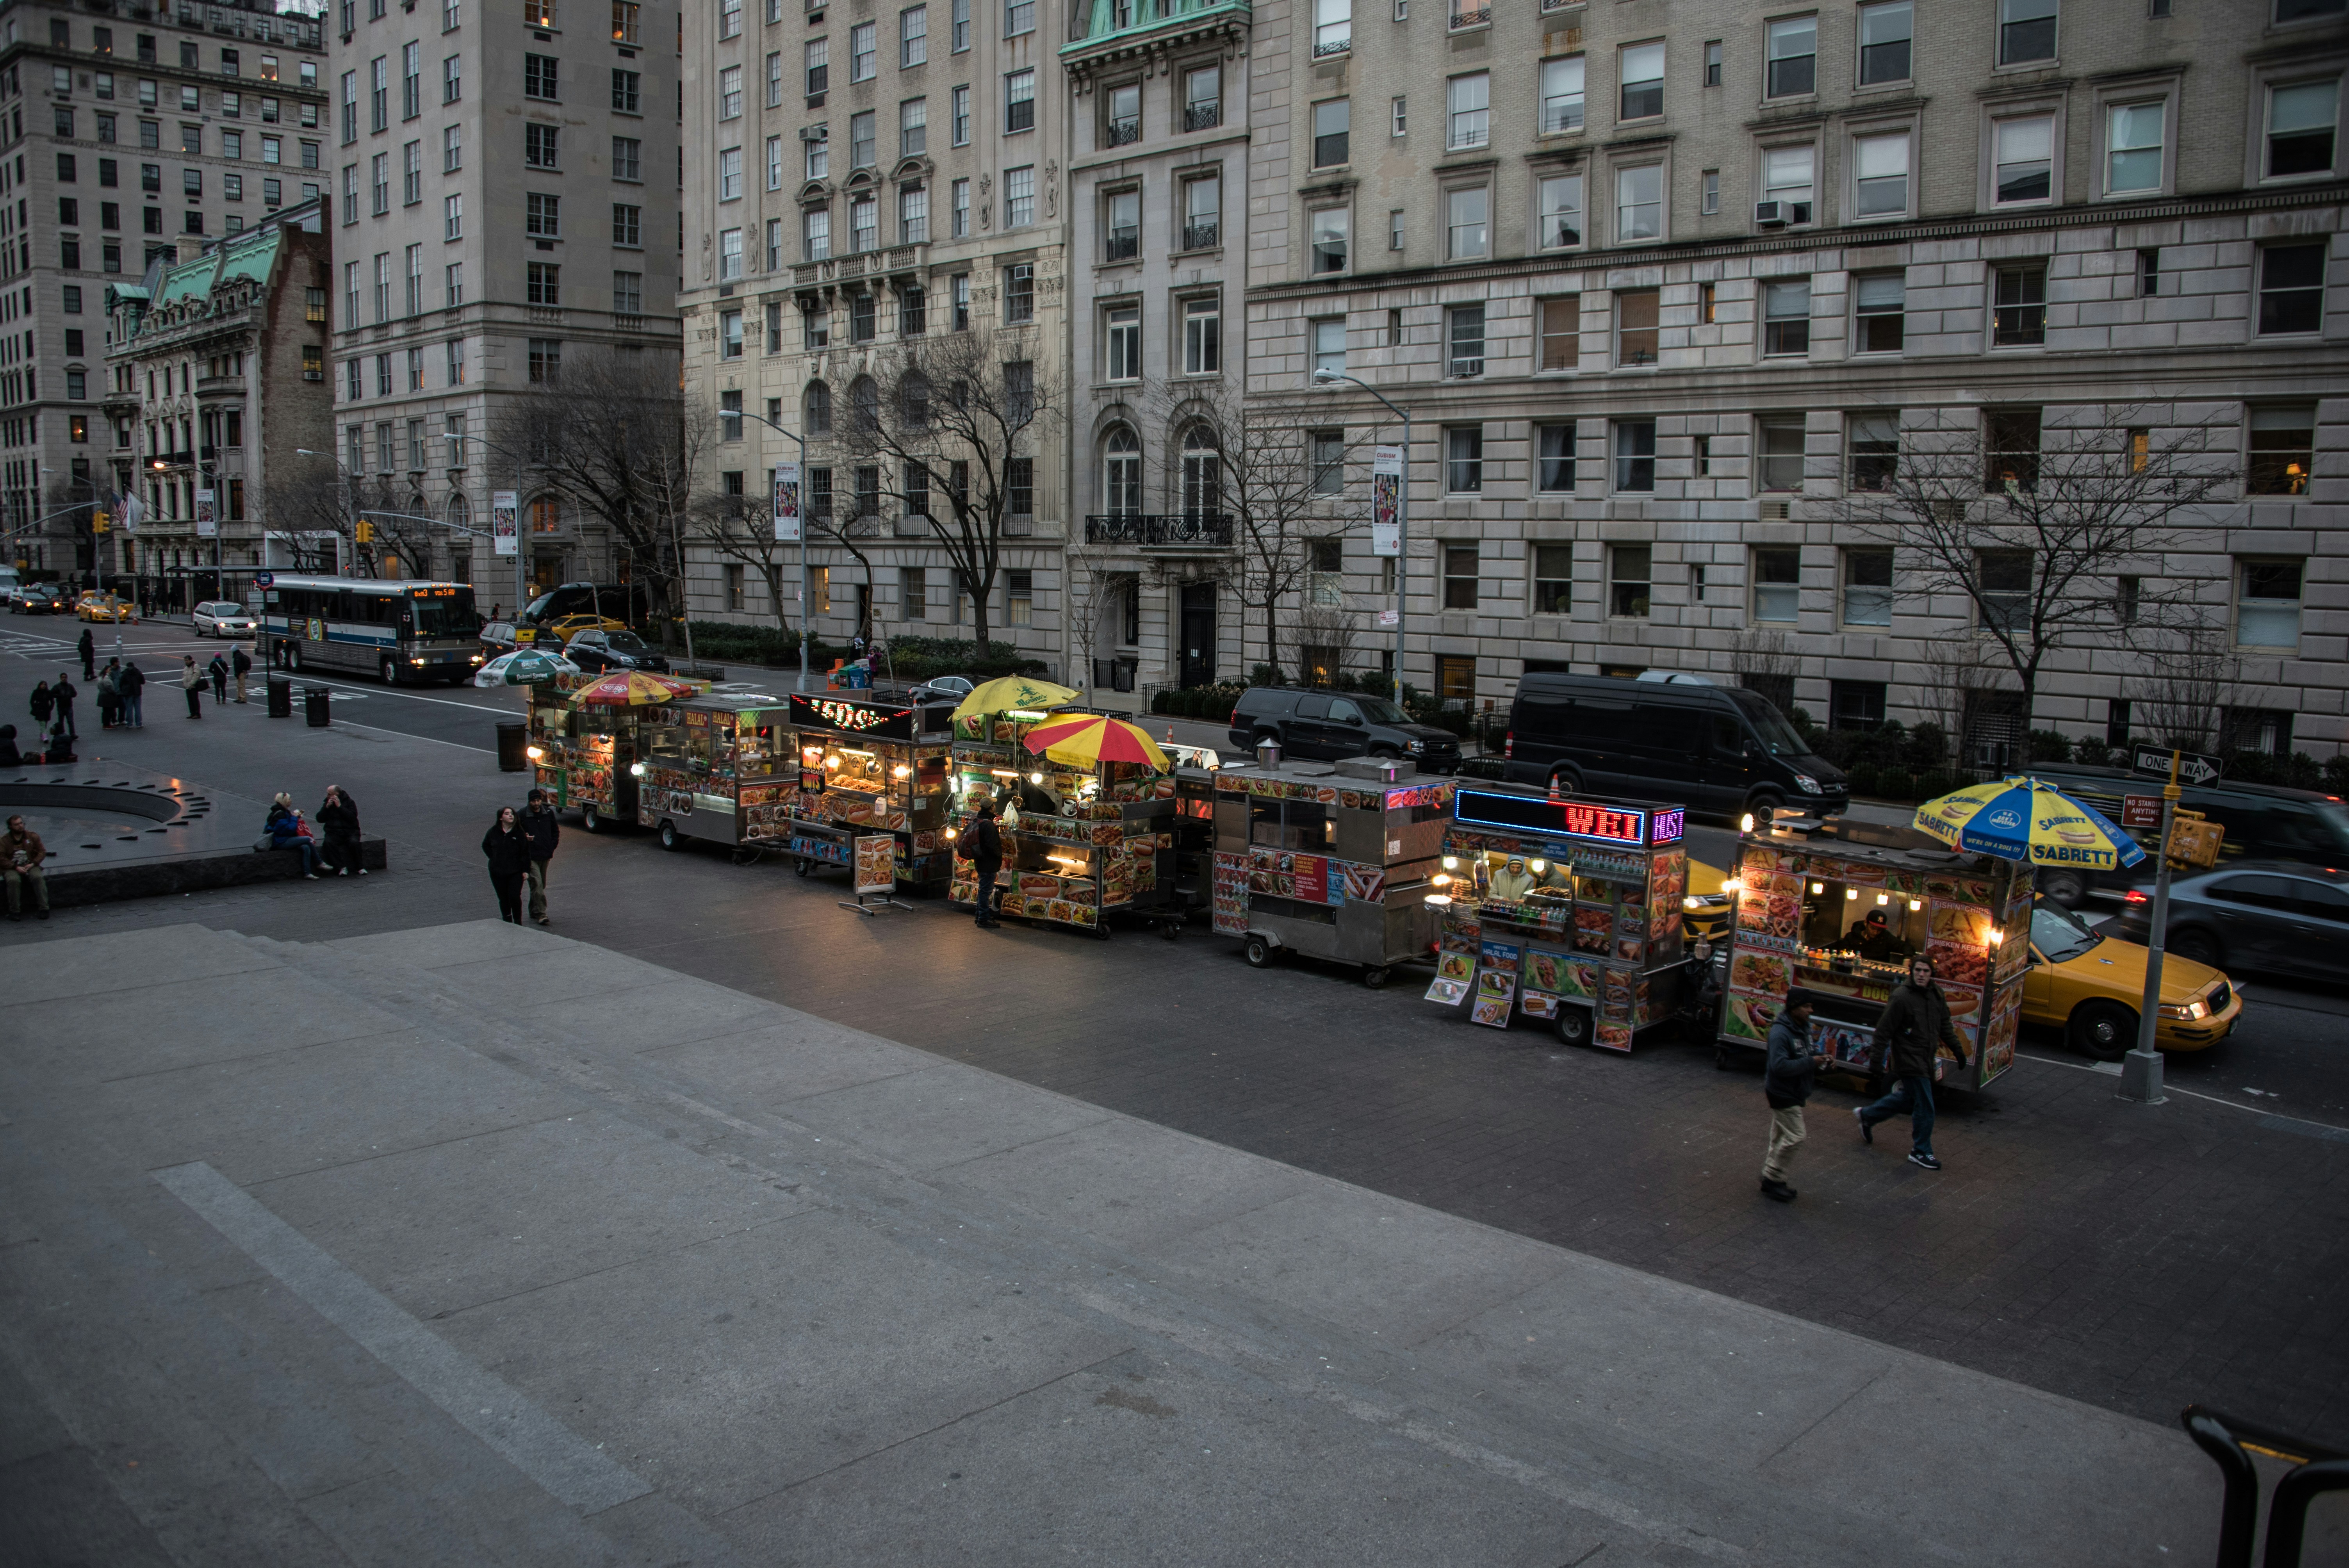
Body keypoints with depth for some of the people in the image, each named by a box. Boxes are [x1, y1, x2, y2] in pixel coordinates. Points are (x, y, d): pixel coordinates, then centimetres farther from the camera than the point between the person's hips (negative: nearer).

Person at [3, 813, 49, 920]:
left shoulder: (33, 836, 7)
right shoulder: (4, 840, 2)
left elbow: (42, 851, 6)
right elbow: (2, 858, -5)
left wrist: (33, 864, -10)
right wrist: (16, 867, -17)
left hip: (30, 866, 1)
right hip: (12, 868, -1)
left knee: (38, 878, -30)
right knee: (14, 880, -34)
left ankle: (43, 908, -27)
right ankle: (15, 911, -24)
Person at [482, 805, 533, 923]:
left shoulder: (519, 833, -4)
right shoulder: (494, 832, 1)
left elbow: (525, 853, -2)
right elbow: (485, 846, 19)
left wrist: (526, 870, -6)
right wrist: (494, 858, 7)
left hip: (515, 872, -2)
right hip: (498, 872, 2)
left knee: (515, 897, -9)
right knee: (503, 899, 8)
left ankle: (518, 922, 7)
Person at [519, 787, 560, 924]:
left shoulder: (548, 813, 4)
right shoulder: (522, 815, -8)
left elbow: (556, 831, 17)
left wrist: (553, 847, 9)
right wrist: (524, 838, -20)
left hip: (545, 855, 5)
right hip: (530, 856, -5)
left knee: (541, 885, 15)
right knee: (537, 884, -15)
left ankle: (534, 911, 30)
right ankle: (540, 914, -16)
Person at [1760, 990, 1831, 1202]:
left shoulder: (1803, 1029, 7)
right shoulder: (1780, 1032, -23)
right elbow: (1780, 1066, -30)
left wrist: (1819, 1059, 0)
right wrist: (1810, 1062, -27)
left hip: (1795, 1093, 10)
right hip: (1783, 1094, -10)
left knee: (1780, 1137, 16)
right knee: (1795, 1137, -8)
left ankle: (1771, 1180, 26)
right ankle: (1772, 1179, 3)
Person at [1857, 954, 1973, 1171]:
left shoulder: (1936, 996, 4)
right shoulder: (1902, 997, -18)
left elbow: (1945, 1027, 18)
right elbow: (1884, 1030, -15)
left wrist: (1958, 1050, 17)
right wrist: (1878, 1058, -15)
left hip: (1926, 1060, 8)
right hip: (1909, 1061, -8)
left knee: (1909, 1099, 20)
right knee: (1925, 1107, -3)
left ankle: (1867, 1115, 38)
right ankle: (1921, 1152, 13)